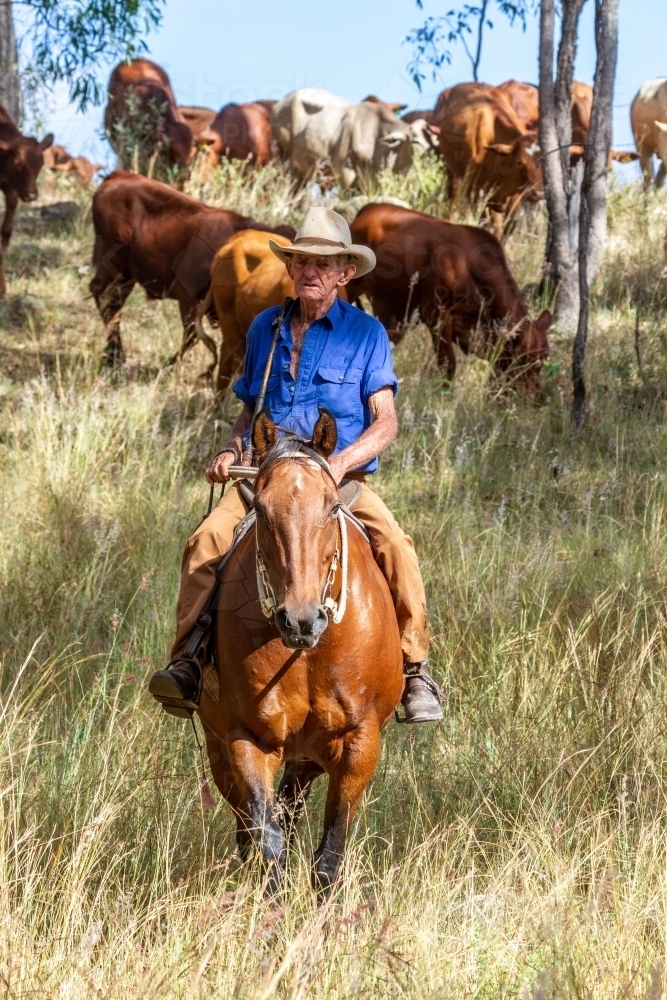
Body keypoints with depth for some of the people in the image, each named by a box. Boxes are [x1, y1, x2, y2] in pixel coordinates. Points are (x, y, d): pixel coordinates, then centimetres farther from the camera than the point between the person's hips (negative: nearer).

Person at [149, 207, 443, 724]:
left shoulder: (366, 333, 3)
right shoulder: (265, 328, 14)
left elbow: (385, 422, -3)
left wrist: (340, 464, -21)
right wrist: (232, 450, 3)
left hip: (343, 482, -2)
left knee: (395, 545, -28)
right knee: (207, 540, -25)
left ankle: (414, 671, -18)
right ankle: (188, 662, -24)